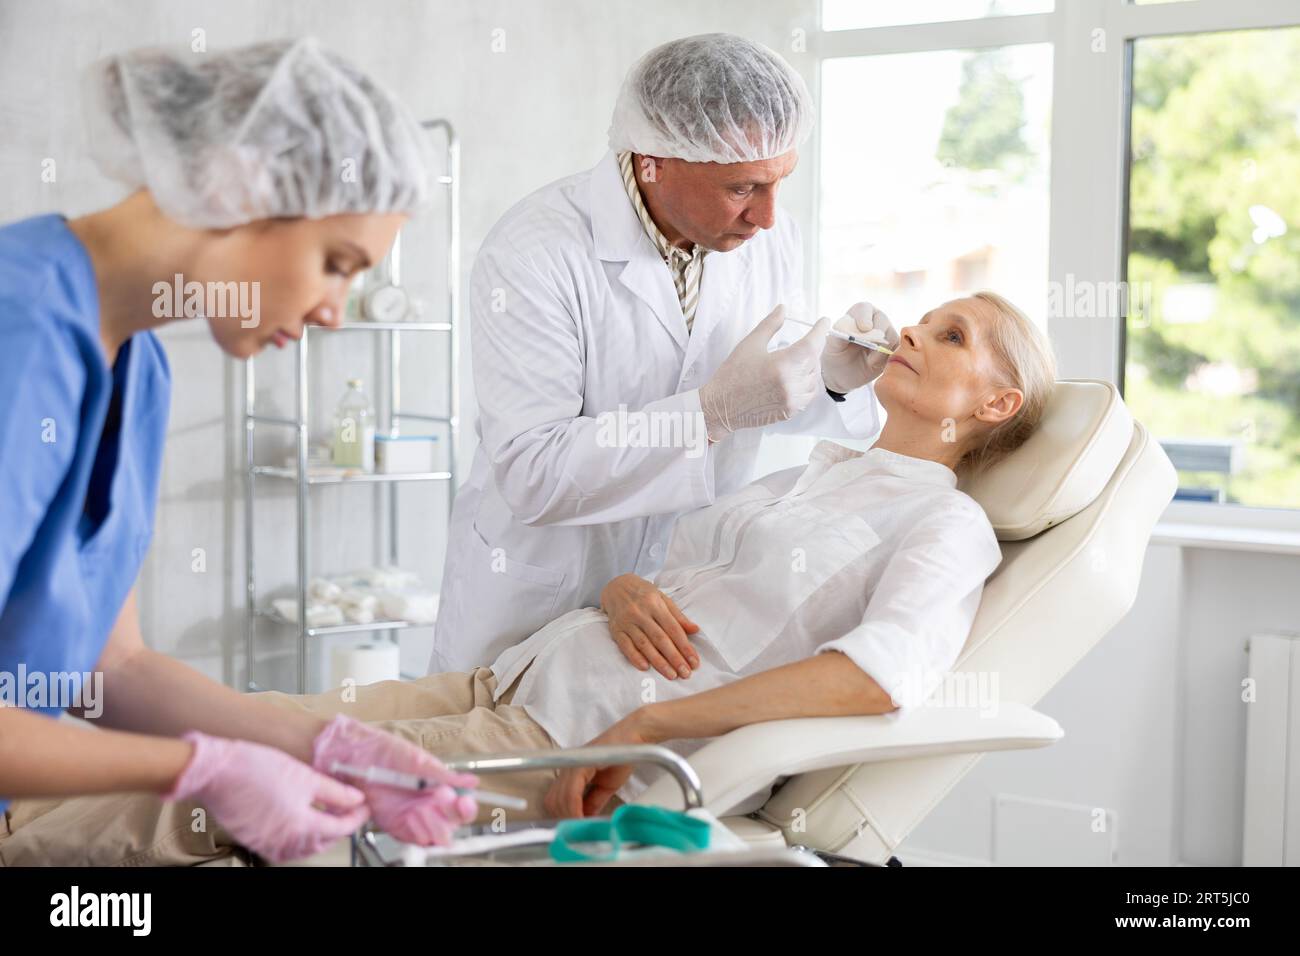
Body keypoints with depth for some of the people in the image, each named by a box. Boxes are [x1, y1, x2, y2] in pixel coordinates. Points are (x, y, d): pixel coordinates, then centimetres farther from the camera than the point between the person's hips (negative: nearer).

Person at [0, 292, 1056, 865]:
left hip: (579, 752, -7)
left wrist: (649, 725, -23)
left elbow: (889, 671, -21)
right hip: (508, 682, 7)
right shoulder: (814, 468, 25)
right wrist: (624, 592, -2)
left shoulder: (947, 522, -1)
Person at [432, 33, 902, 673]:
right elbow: (529, 475, -31)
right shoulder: (532, 256, -24)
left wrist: (830, 376, -14)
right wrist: (712, 410, -37)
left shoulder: (771, 237, -5)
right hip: (537, 605, -4)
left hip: (689, 591, 5)